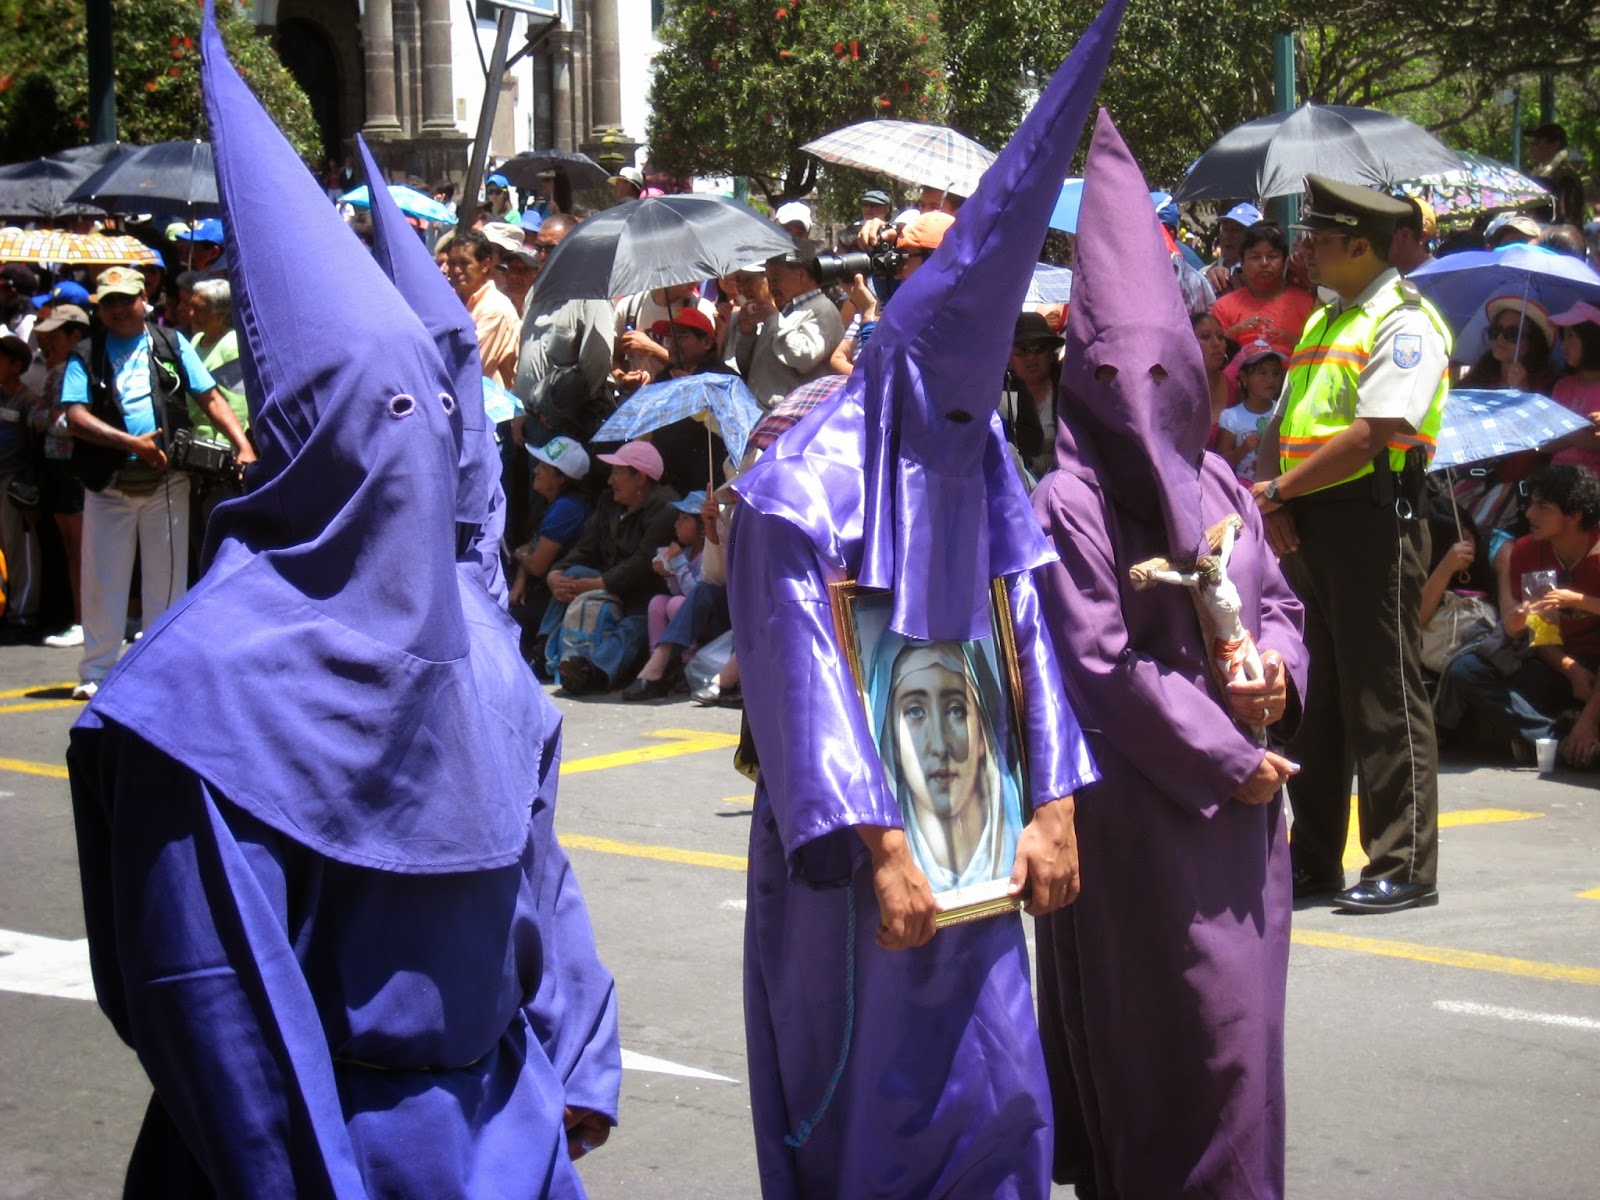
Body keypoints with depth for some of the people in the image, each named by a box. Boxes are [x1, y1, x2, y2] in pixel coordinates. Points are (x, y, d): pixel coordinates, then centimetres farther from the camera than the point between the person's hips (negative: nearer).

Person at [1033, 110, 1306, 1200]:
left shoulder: (1216, 483, 11)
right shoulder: (1071, 504, -11)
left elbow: (1277, 598, 20)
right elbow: (1102, 668, -15)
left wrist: (1276, 667, -3)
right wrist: (1225, 756, -13)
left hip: (1242, 792, 7)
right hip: (1143, 810, -7)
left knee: (1242, 1014, 11)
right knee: (1180, 1031, -3)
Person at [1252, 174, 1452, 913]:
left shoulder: (1404, 321, -8)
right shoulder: (1324, 322, 21)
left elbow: (1374, 434, -19)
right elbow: (1282, 423, 18)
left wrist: (1280, 489, -12)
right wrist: (1273, 499, -2)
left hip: (1372, 516, -9)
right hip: (1308, 524, 9)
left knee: (1383, 695, -7)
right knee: (1314, 693, 12)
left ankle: (1404, 867, -4)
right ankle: (1314, 860, 19)